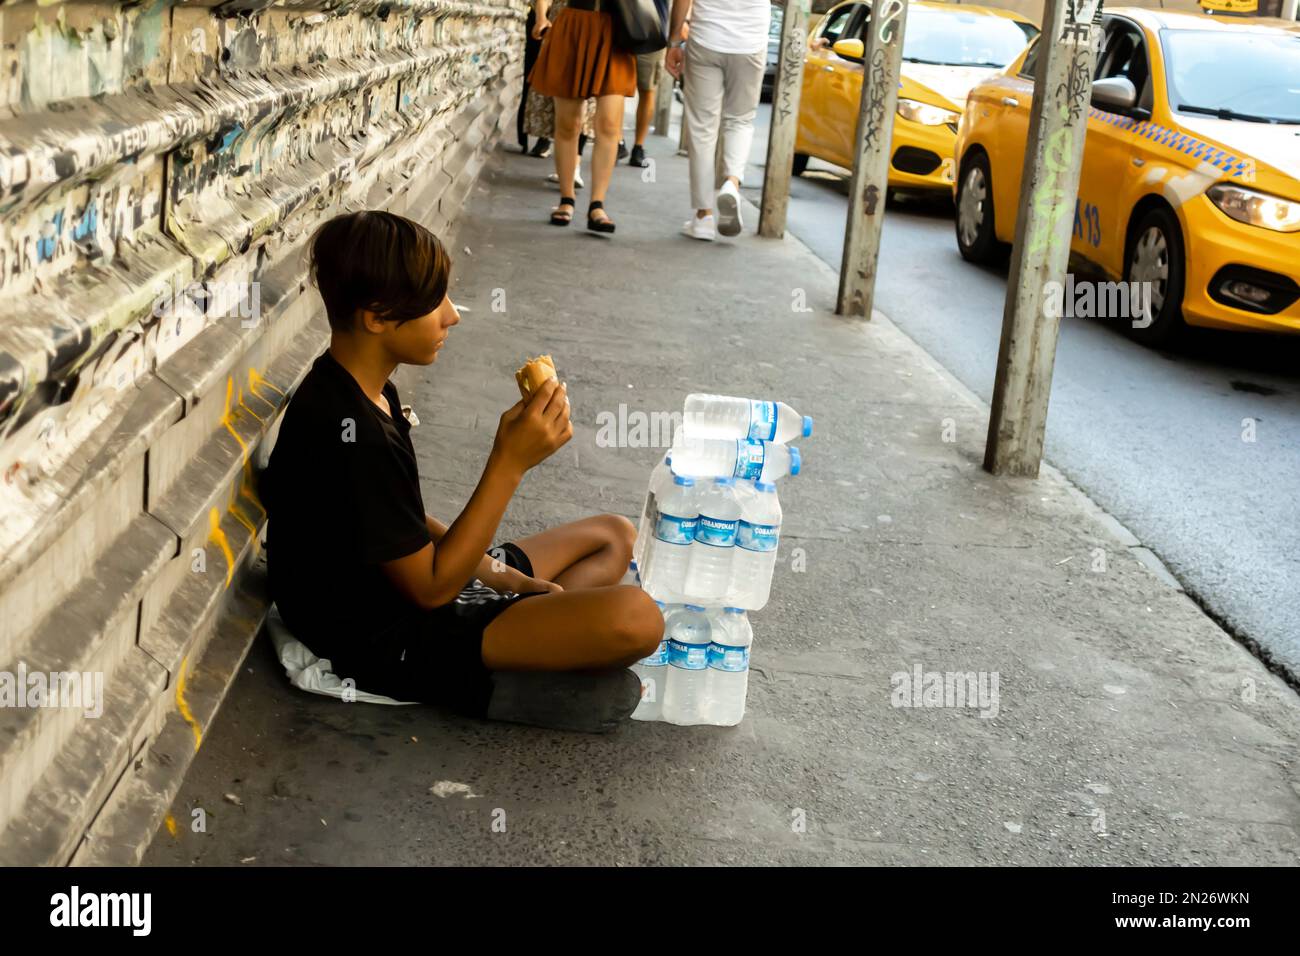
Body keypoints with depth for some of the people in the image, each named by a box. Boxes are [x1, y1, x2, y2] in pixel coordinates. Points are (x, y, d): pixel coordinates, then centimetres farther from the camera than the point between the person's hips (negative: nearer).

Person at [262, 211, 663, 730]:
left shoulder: (368, 393, 4)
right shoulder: (353, 435, -28)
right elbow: (430, 588, -24)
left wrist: (489, 569, -1)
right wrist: (509, 462, -26)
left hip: (406, 588, 10)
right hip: (390, 642, -10)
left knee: (615, 535, 19)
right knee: (634, 617, -27)